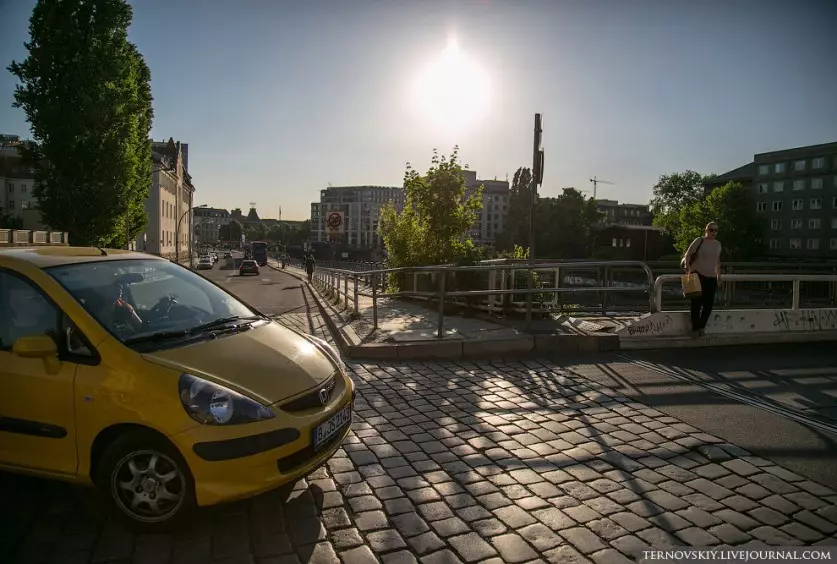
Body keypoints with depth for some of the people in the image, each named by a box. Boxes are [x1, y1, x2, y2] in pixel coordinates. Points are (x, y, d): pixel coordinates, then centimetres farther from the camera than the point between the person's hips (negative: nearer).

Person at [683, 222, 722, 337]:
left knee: (708, 304, 3)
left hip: (711, 278, 5)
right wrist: (688, 268, -18)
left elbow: (717, 262, 20)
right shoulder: (699, 241, -4)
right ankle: (695, 329, 5)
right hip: (698, 275, -5)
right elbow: (687, 255, -6)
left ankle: (702, 327, 17)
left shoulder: (718, 244, 12)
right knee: (697, 303, -3)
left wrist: (719, 276, 18)